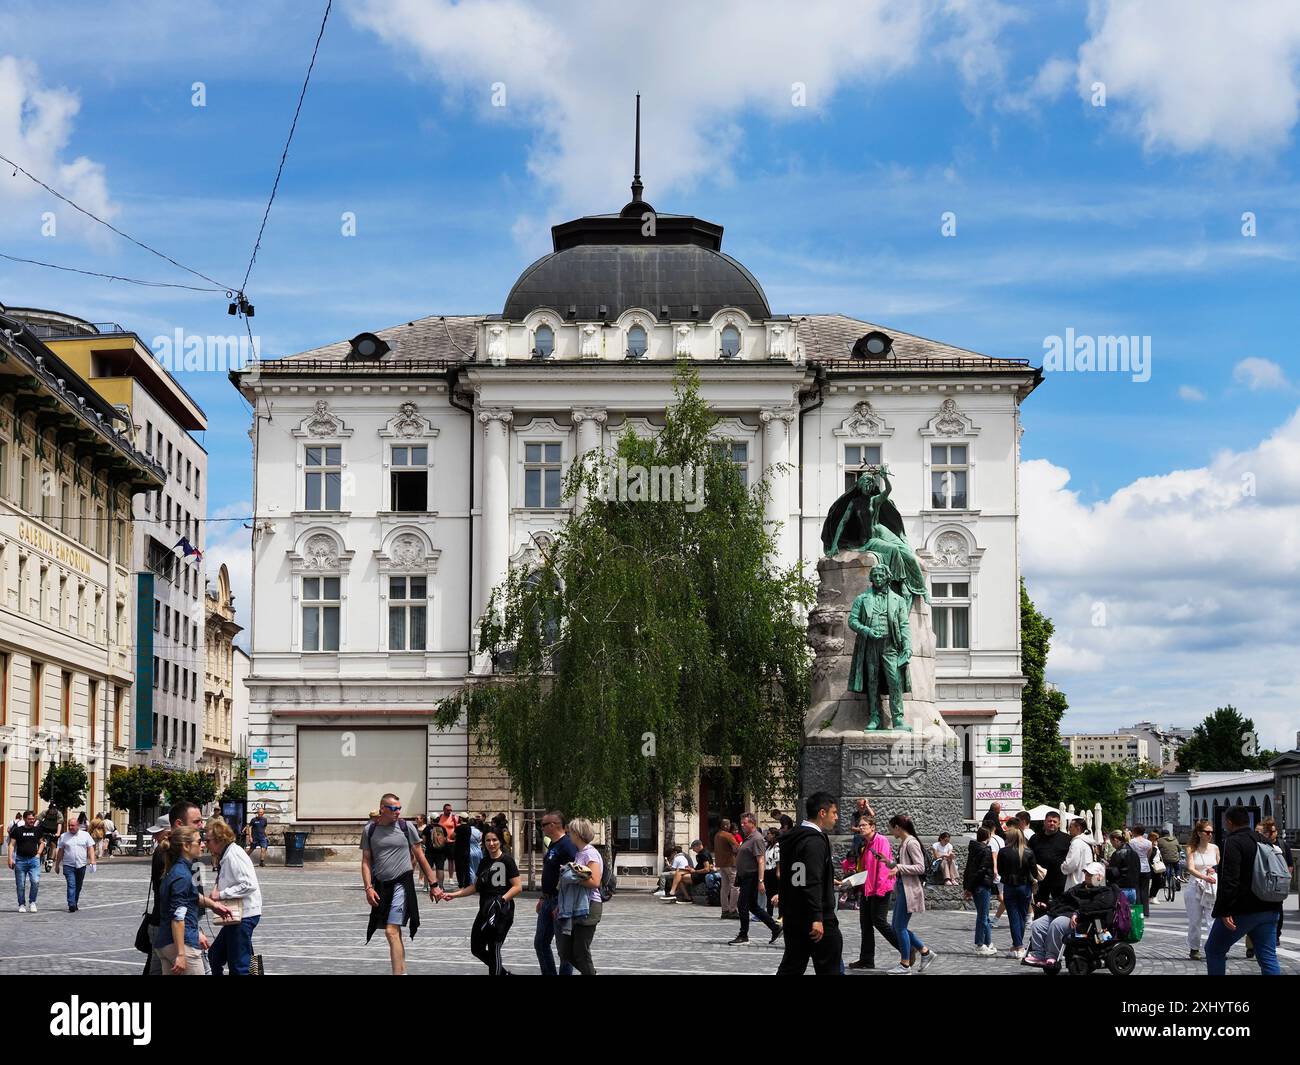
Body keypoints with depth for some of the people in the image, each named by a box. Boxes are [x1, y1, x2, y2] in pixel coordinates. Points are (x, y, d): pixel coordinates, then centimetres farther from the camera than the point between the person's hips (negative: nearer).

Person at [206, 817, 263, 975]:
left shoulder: (234, 854, -17)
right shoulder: (225, 856, 14)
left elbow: (249, 885, -25)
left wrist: (221, 894, -20)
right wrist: (217, 895, 2)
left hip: (245, 916, -10)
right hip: (235, 915, 10)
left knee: (238, 967, -4)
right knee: (215, 956, 19)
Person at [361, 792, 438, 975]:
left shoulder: (406, 827, -1)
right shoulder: (369, 830, 4)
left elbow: (419, 857, 5)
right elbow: (366, 862, 6)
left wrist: (433, 884, 5)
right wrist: (368, 888, -6)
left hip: (402, 884, -4)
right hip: (381, 886, 4)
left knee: (392, 931, -15)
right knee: (394, 933, 15)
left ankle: (398, 973, -17)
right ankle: (402, 971, 28)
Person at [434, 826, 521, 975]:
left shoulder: (507, 860, -7)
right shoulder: (484, 862, 14)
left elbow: (517, 887, -11)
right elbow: (475, 887, 18)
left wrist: (502, 899, -23)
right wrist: (453, 895, 11)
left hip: (502, 911, -8)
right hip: (485, 910, 8)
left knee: (494, 949, -9)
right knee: (476, 948, 13)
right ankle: (503, 972, 31)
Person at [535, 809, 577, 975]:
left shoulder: (567, 845, -19)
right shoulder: (552, 845, 13)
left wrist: (561, 905, -25)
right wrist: (543, 898, 21)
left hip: (560, 902, -10)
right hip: (548, 902, 10)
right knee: (540, 942, 14)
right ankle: (548, 974, 22)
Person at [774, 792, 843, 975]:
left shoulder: (791, 838, 15)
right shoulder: (815, 841, -15)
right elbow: (812, 883, -24)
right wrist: (817, 918, -26)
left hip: (793, 917, 9)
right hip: (819, 921, -9)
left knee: (791, 968, 9)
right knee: (830, 969, 1)